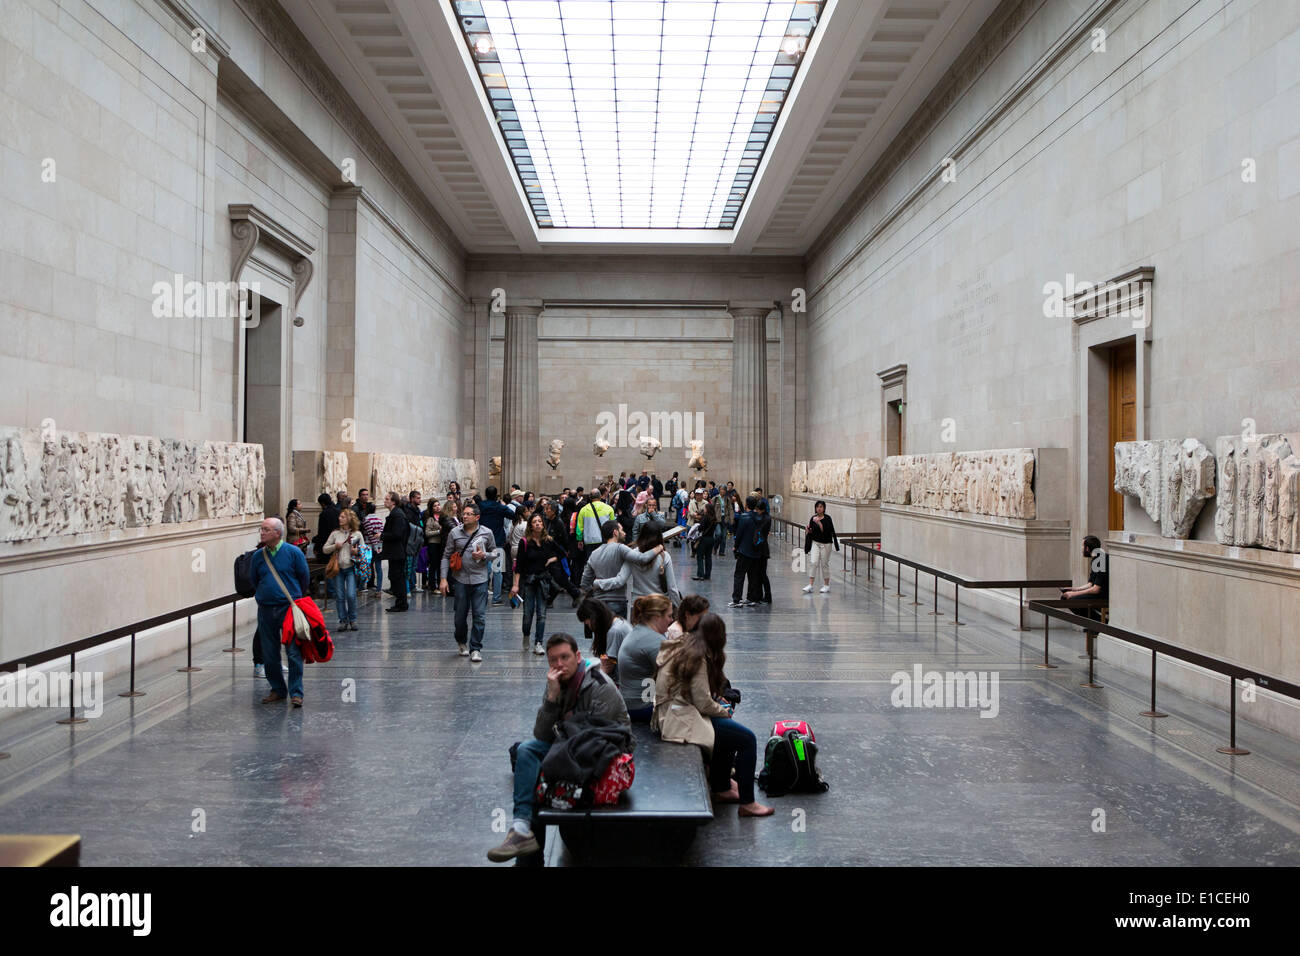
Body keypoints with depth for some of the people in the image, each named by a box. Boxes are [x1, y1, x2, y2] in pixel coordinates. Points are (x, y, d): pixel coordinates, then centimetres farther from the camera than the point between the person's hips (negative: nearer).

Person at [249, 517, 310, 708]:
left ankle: (296, 692, 1)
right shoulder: (259, 556, 6)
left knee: (293, 652, -6)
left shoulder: (293, 552, -6)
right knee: (269, 654, 8)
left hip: (289, 608, -4)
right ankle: (277, 689, 22)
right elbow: (255, 582, 20)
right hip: (265, 611, 4)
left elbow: (305, 579, 4)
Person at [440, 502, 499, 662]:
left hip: (480, 579, -1)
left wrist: (484, 555, -11)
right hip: (461, 579, 1)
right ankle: (461, 641, 36)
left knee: (479, 616, -4)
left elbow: (494, 552, 11)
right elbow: (446, 556, 4)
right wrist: (444, 578, -2)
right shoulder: (455, 533, 0)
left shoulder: (487, 533, 0)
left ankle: (475, 649, 6)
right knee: (460, 615, 10)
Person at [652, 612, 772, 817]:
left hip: (668, 714, 10)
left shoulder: (678, 649, 11)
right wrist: (724, 711, 1)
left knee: (728, 729, 23)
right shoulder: (698, 659, -17)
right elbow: (703, 703, -18)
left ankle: (722, 789, 28)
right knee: (747, 739, -6)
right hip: (680, 721, -10)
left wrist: (719, 704, 13)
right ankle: (747, 803, 1)